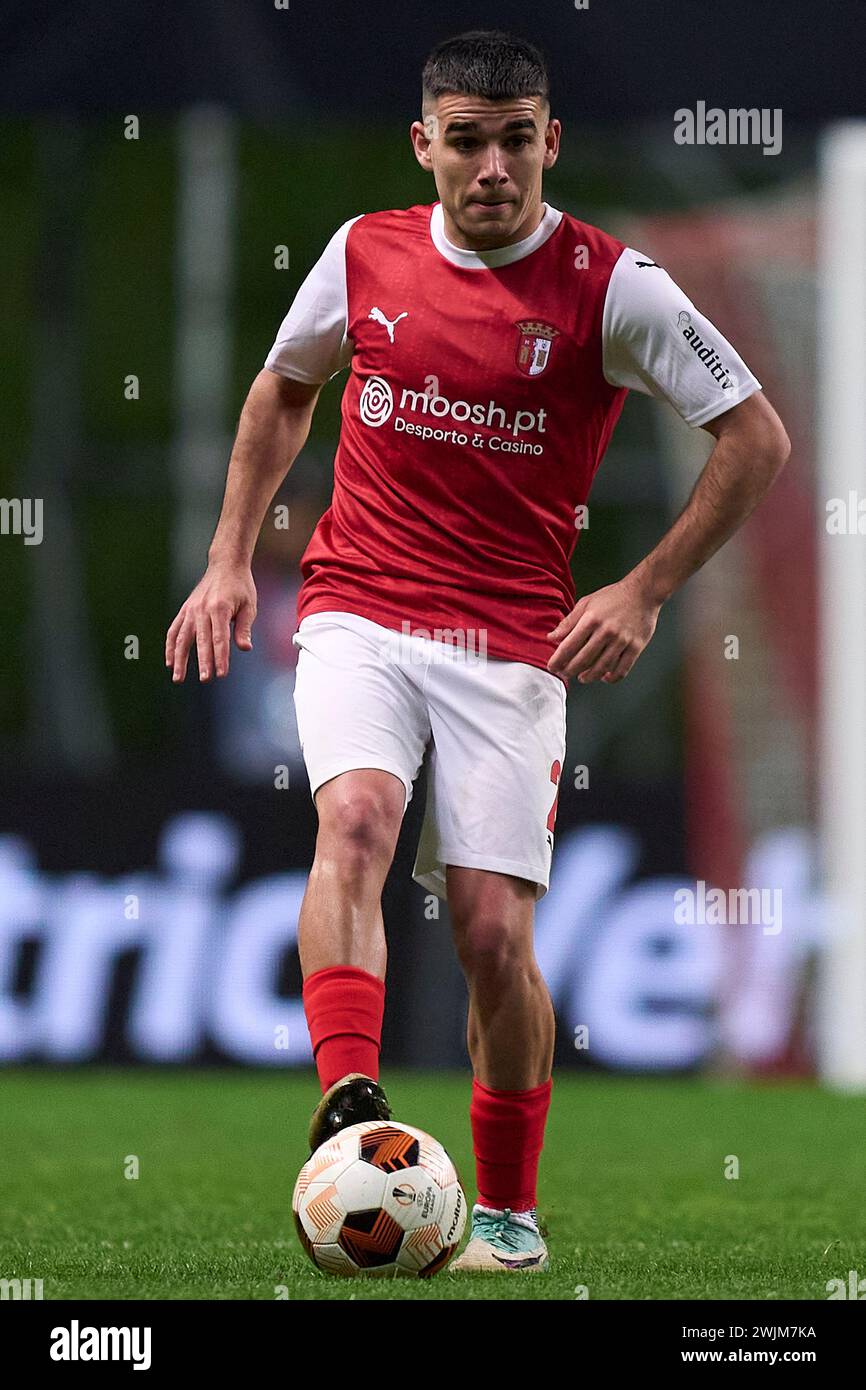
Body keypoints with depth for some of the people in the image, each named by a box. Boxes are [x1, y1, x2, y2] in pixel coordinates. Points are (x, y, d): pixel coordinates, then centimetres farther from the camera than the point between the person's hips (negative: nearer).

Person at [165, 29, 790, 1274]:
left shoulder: (610, 287, -6)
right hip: (357, 615, 2)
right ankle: (349, 1108, -42)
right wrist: (230, 558, 14)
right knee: (355, 818, -28)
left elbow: (756, 437, -1)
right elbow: (284, 388, 22)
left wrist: (644, 593, -6)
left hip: (509, 645, -2)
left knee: (494, 934, -6)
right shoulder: (367, 255, 3)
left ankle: (509, 1207, 15)